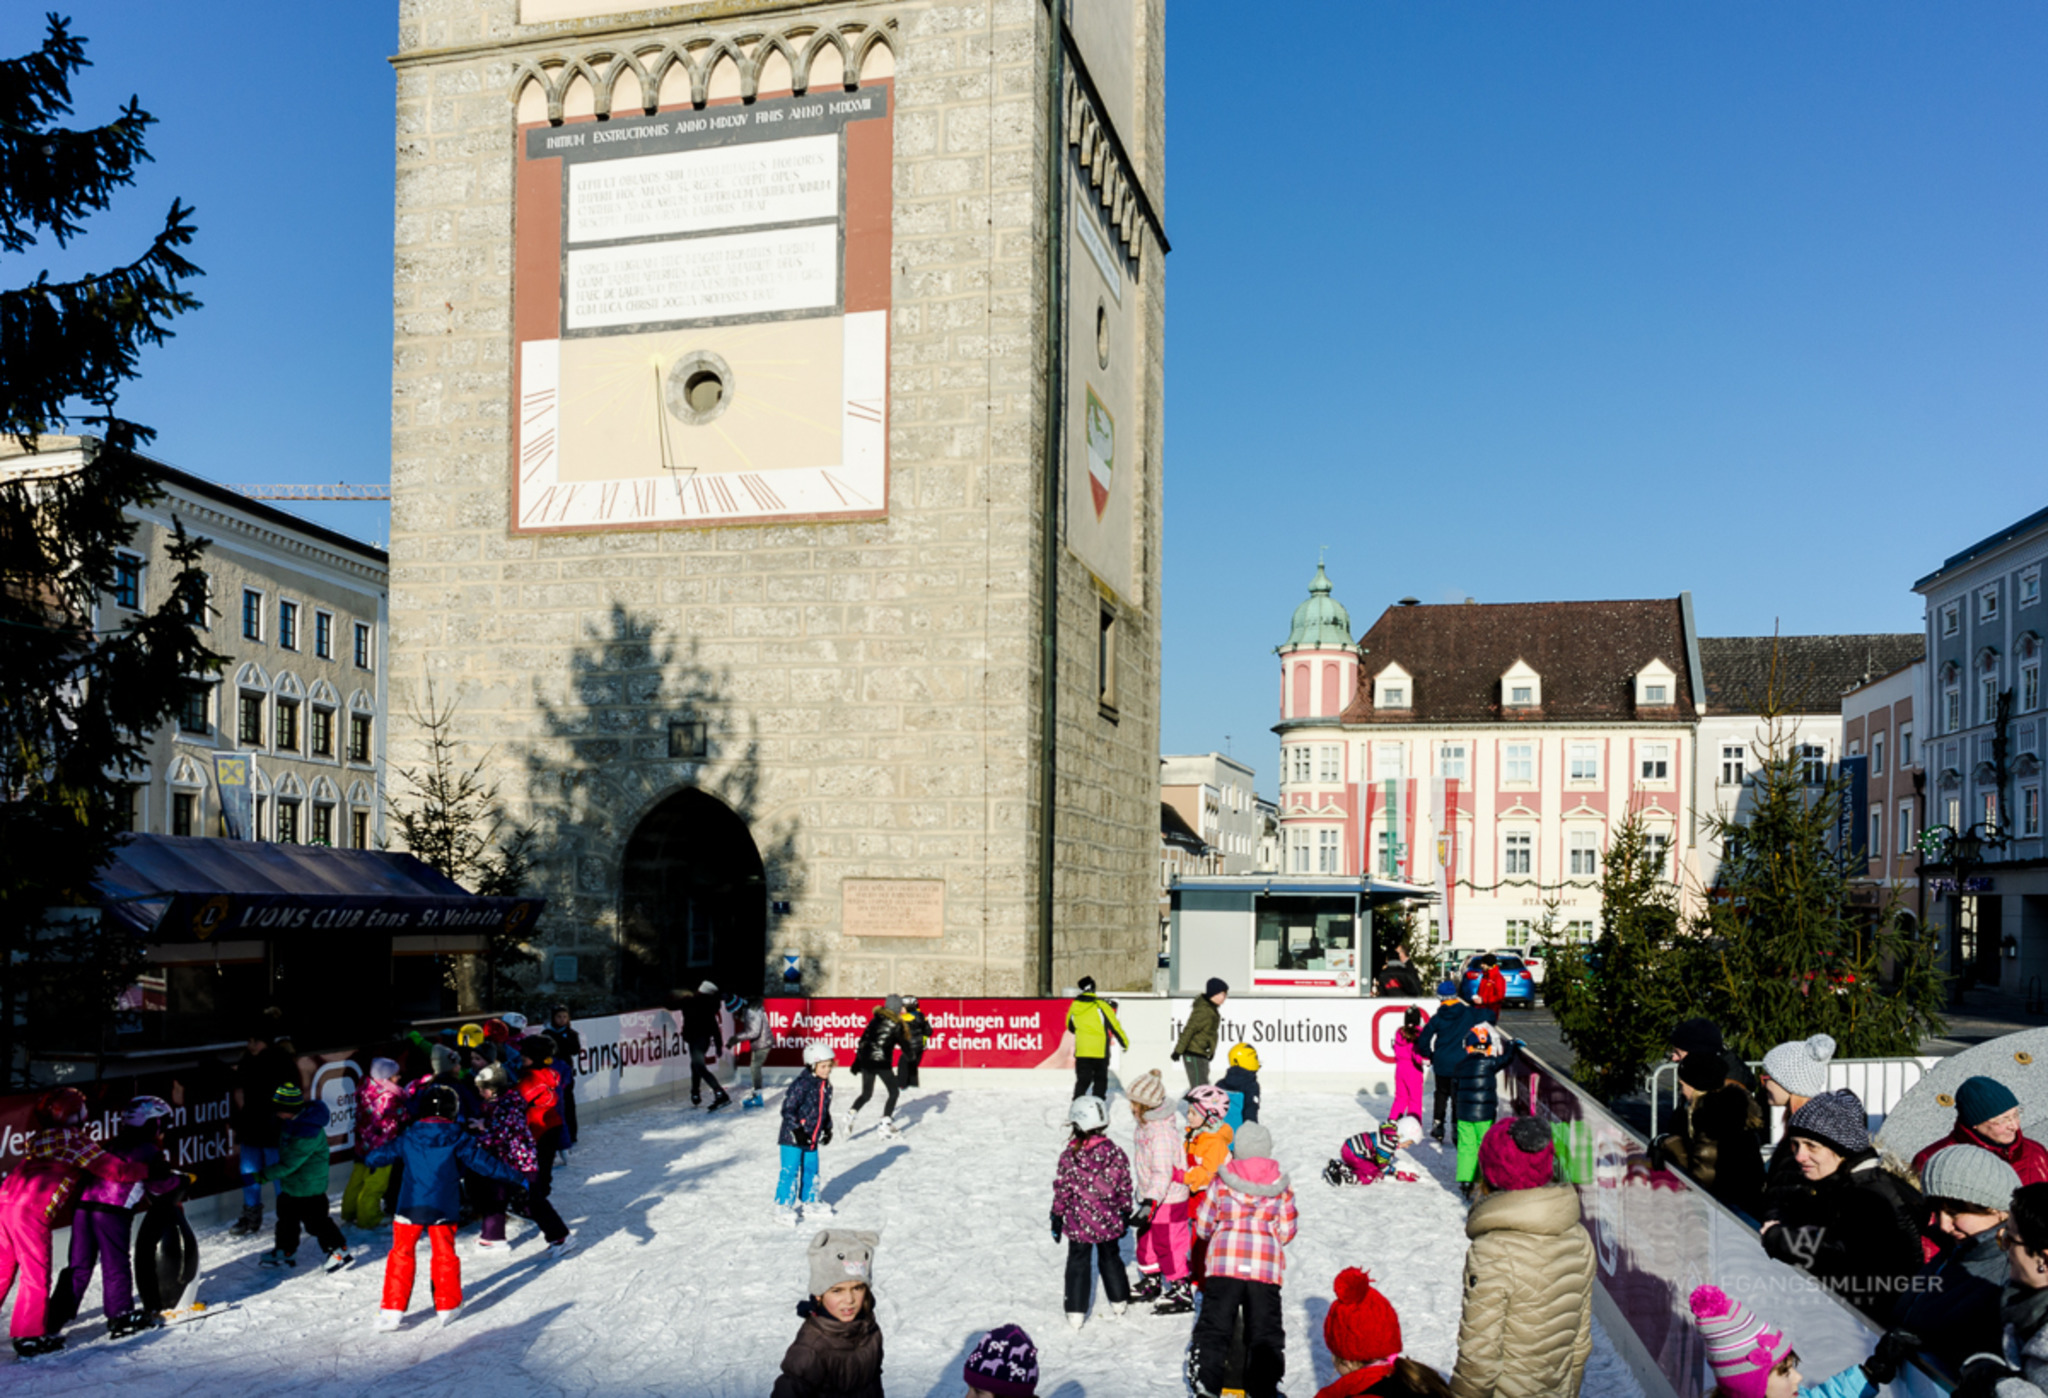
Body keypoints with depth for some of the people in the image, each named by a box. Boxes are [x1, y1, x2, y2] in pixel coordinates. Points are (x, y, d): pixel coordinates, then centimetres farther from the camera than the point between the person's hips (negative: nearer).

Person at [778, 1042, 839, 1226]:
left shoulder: (826, 1086, 6)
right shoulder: (801, 1085, -20)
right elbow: (788, 1109, -20)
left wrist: (828, 1129, 14)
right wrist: (797, 1130, -22)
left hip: (811, 1139, 8)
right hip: (792, 1139, -8)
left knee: (811, 1169, 17)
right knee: (790, 1171, -3)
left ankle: (809, 1200, 33)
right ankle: (783, 1206, 6)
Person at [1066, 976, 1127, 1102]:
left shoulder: (1074, 1006, 1)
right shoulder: (1101, 1005, -11)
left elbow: (1070, 1027, 17)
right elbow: (1114, 1026, -6)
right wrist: (1125, 1042, 6)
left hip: (1081, 1052, 3)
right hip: (1100, 1052, -3)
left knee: (1082, 1081, 10)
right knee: (1100, 1080, 11)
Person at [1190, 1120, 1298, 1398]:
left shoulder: (1221, 1180, 0)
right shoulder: (1282, 1184, 3)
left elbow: (1203, 1225, 8)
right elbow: (1287, 1230, 8)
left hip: (1224, 1260, -1)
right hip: (1267, 1265, 1)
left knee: (1214, 1325, 8)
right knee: (1265, 1329, 11)